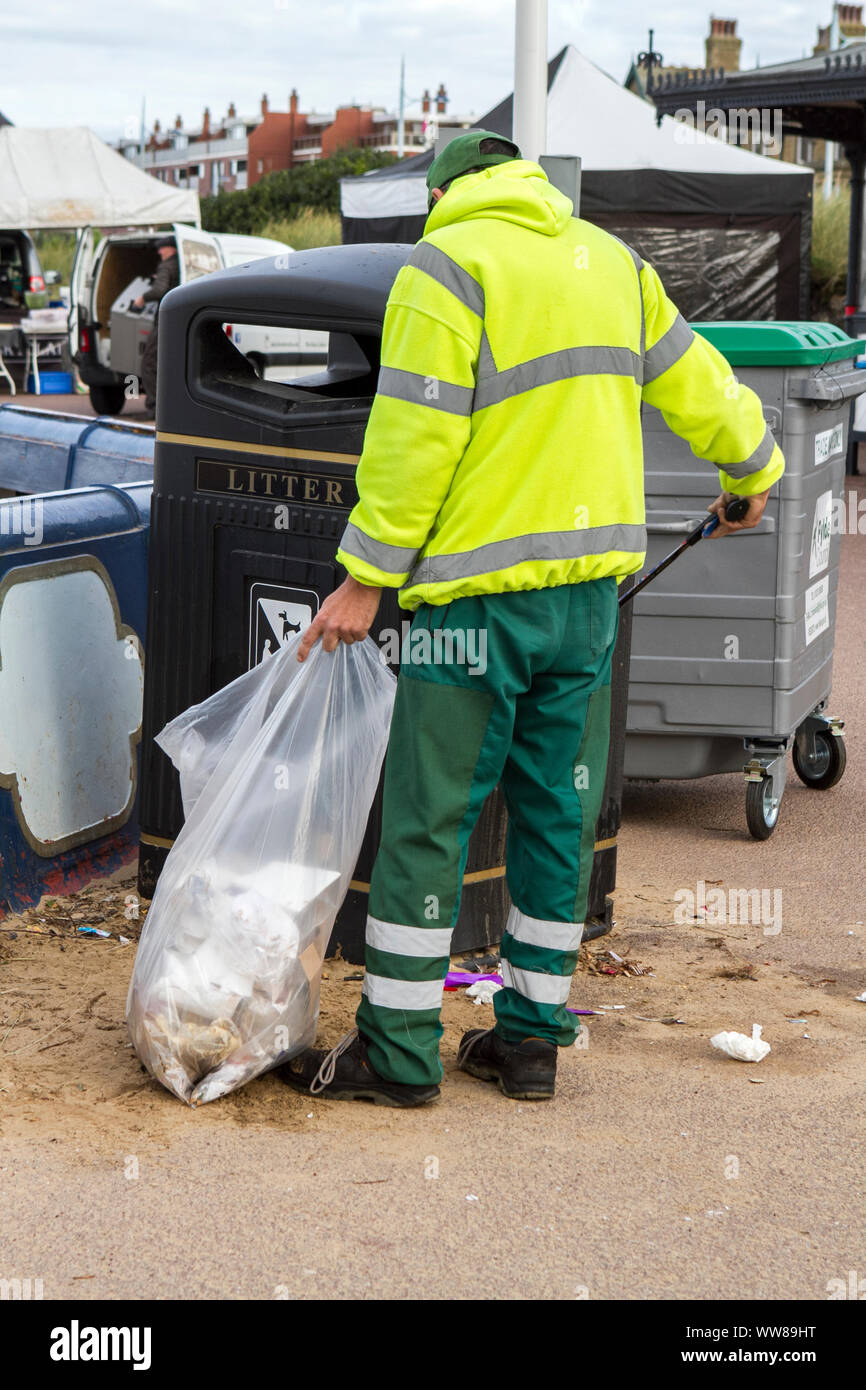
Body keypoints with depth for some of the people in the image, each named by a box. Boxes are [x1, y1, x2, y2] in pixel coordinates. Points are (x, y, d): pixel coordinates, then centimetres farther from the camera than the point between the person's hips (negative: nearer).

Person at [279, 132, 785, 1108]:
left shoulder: (445, 268, -7)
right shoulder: (609, 259, 13)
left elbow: (411, 440, -14)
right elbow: (697, 384, 19)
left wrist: (365, 578, -10)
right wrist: (752, 471, 36)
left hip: (479, 594, -6)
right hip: (588, 586, 7)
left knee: (429, 819, 1)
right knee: (558, 811, 12)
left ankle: (399, 1051, 7)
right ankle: (530, 1038, 20)